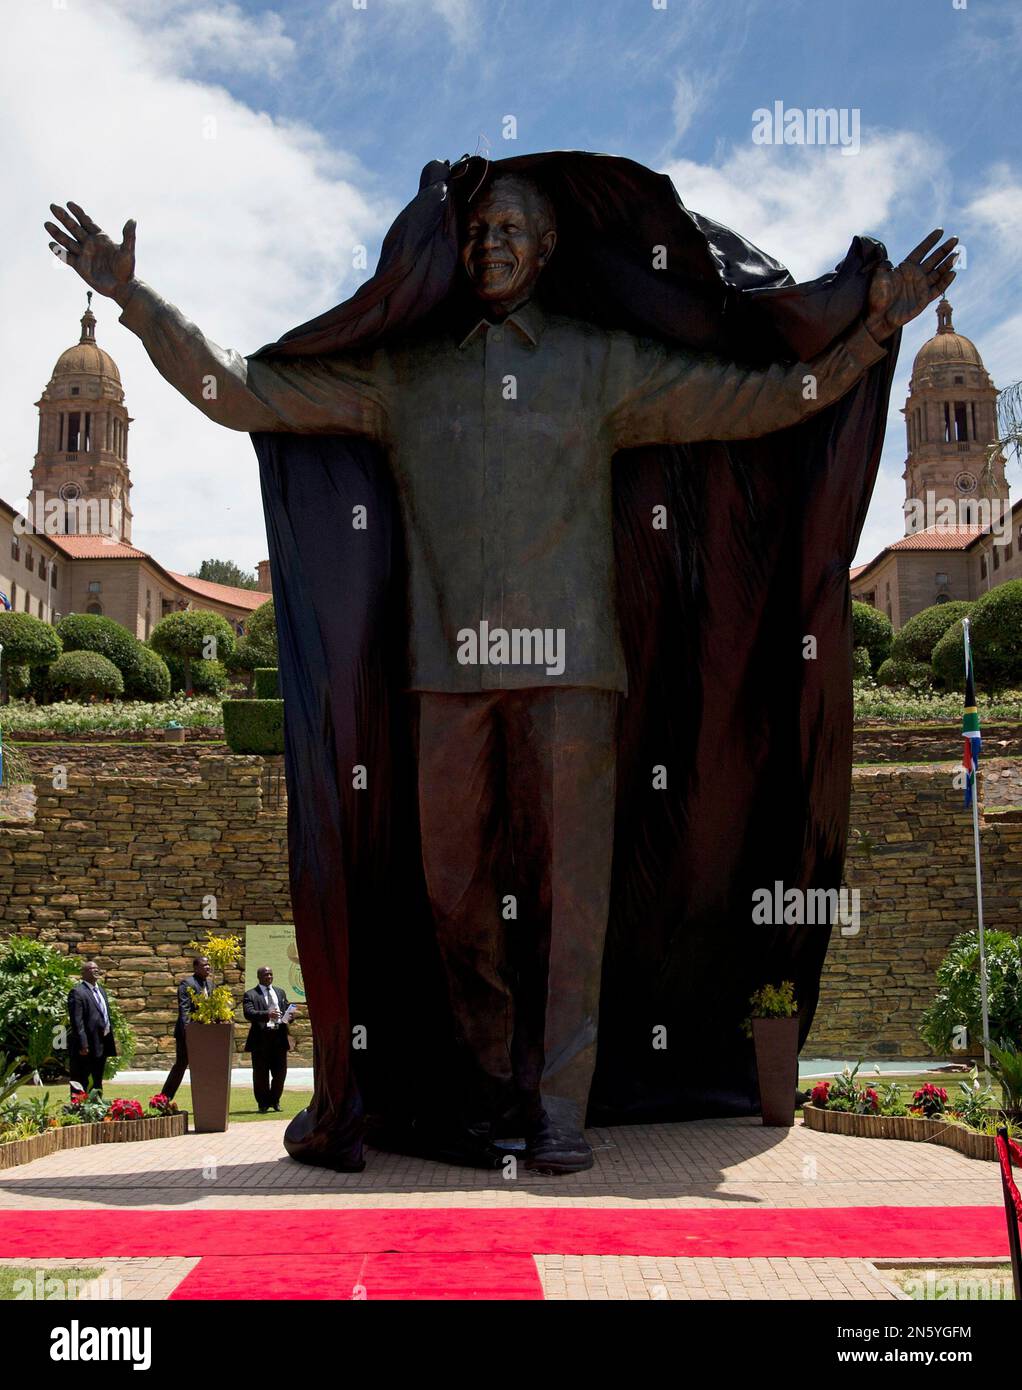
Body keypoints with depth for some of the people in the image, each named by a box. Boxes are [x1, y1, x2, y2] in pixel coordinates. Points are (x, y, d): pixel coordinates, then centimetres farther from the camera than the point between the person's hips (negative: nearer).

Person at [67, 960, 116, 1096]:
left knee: (97, 1081, 16)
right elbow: (77, 1021, -18)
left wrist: (110, 1038, 15)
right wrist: (83, 1044, -22)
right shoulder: (78, 992, -12)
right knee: (81, 1083, -1)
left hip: (102, 1044, 9)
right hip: (87, 1045, -9)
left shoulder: (101, 989, 16)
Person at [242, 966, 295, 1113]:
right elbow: (249, 1013, -13)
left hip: (279, 1036, 4)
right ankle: (263, 1103, 14)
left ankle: (275, 1100, 24)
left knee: (280, 1071, 7)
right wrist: (267, 1014, -28)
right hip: (261, 1037, -4)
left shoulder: (280, 992, 19)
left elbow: (286, 1010, 22)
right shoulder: (250, 994, 1)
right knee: (261, 1074, 2)